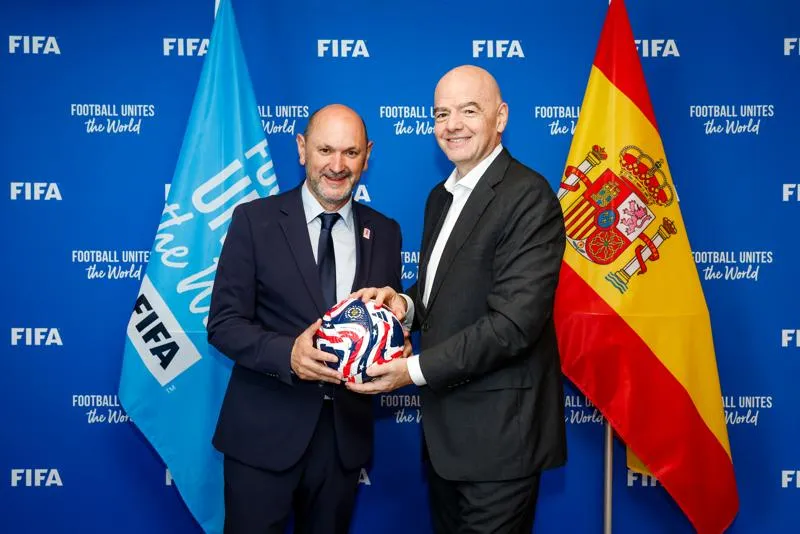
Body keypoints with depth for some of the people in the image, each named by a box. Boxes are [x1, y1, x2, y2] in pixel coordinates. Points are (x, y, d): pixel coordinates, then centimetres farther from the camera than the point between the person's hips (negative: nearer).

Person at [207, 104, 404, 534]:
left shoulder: (384, 233, 5)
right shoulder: (255, 219, -6)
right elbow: (224, 323, -8)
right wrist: (287, 354, -26)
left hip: (346, 431, 4)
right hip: (264, 430, -3)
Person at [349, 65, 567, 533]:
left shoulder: (528, 196, -17)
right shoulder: (441, 197, 11)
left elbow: (514, 322, -24)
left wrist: (415, 369, -21)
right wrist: (405, 302, -3)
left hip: (499, 430, -8)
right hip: (444, 422, 8)